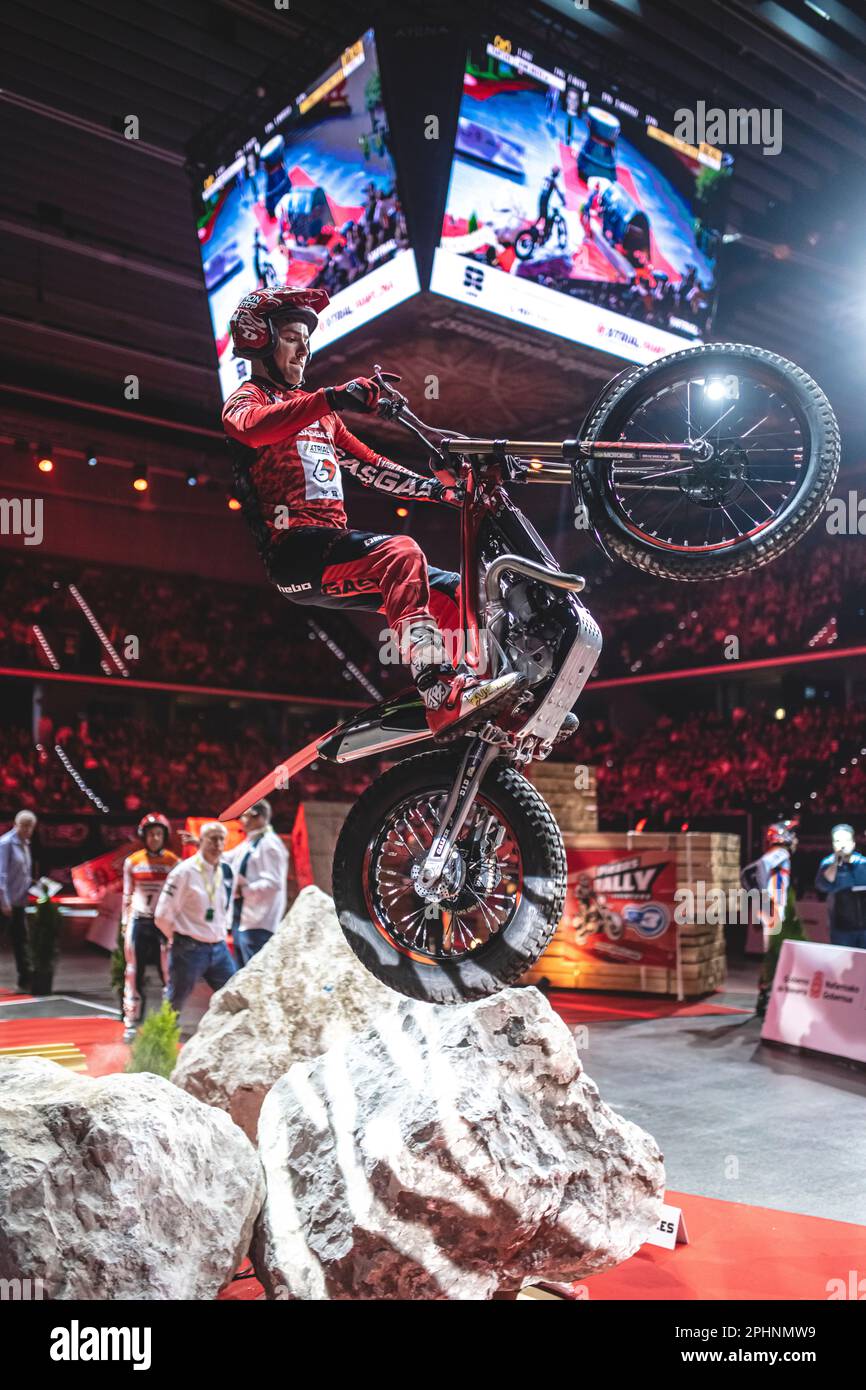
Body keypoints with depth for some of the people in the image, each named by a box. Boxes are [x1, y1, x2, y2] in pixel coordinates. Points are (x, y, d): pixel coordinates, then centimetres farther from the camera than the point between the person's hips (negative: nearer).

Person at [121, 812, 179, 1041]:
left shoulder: (173, 862, 2)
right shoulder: (132, 862, 5)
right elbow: (127, 895, 11)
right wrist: (124, 923, 7)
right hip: (139, 922, 1)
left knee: (169, 974, -4)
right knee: (134, 973, 5)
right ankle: (131, 1024, 12)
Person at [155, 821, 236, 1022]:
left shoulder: (226, 871, 6)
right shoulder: (185, 872, -13)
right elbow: (163, 915, -11)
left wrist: (222, 932, 13)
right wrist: (180, 939, 0)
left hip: (219, 948, 6)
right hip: (189, 950, -6)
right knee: (174, 1004, 7)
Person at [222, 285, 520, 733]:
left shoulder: (317, 412, 32)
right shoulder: (246, 398, 7)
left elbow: (369, 466, 29)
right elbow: (251, 426, -19)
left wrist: (442, 489, 17)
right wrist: (331, 398, -36)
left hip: (334, 542, 8)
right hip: (294, 549, -8)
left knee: (453, 591, -1)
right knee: (402, 553, -33)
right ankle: (442, 696, -42)